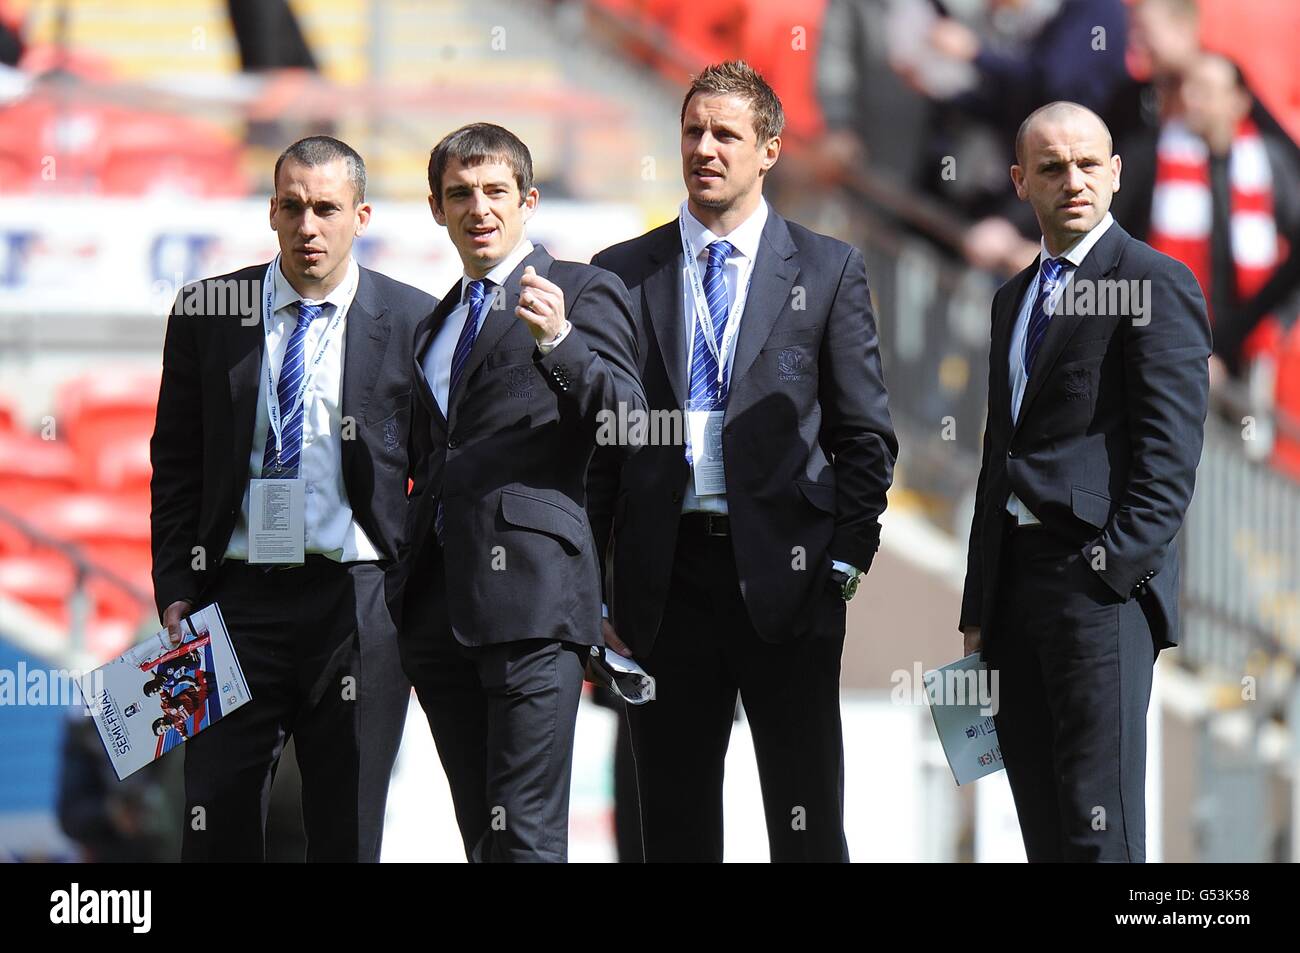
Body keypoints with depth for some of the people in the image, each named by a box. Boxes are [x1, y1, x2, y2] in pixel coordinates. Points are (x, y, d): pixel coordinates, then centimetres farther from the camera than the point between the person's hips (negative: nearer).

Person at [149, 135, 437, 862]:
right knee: (217, 825, -1)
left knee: (348, 832, 4)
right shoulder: (207, 313, 6)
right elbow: (176, 466, 9)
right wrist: (176, 592, 1)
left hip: (358, 603, -1)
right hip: (238, 596, 1)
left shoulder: (413, 322, 2)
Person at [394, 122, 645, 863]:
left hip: (533, 590, -7)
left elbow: (630, 424, -9)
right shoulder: (439, 323, 25)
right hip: (441, 601, 7)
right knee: (481, 834, 7)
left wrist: (558, 342, -23)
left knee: (526, 831, -14)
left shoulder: (585, 292, 3)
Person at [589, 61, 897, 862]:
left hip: (786, 577, -2)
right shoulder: (622, 275, 9)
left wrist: (845, 563, -4)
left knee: (808, 824, 0)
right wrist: (595, 588, 3)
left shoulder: (829, 270, 6)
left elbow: (866, 433, 6)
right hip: (664, 578, 2)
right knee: (675, 823, 6)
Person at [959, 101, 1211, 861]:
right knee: (1043, 825, 7)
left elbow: (1171, 455, -11)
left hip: (1102, 579, -8)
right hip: (1014, 583, 8)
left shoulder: (1158, 285, -4)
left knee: (1099, 827, -12)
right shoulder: (1016, 299, 21)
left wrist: (1114, 569, -19)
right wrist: (980, 606, 18)